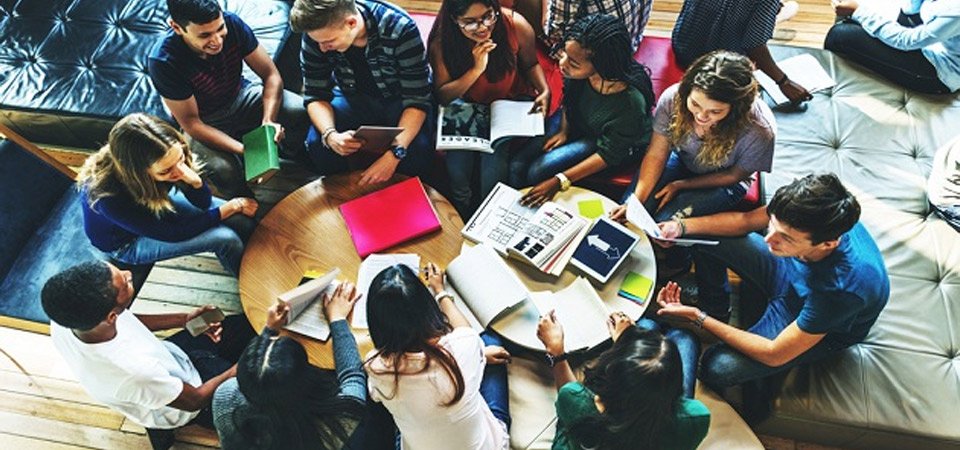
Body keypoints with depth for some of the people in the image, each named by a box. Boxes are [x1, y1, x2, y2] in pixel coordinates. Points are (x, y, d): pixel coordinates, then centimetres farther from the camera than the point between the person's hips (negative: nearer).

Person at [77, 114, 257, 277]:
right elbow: (172, 233, -27)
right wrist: (230, 207, -23)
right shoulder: (109, 198, -40)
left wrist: (194, 180, -37)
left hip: (154, 205, 5)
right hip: (127, 242, -5)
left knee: (243, 220, -7)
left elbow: (203, 203, -14)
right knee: (226, 238, -18)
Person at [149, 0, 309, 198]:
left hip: (240, 96, 3)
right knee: (223, 170, -33)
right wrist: (243, 150, -35)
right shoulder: (163, 62, -30)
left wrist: (268, 120, -32)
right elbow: (191, 122, -24)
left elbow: (271, 75, -15)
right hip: (203, 122, -3)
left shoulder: (232, 24, -23)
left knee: (302, 111, -21)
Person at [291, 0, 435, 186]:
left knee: (416, 150, -32)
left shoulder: (400, 28, -31)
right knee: (317, 144, -25)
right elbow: (316, 96, -12)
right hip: (354, 98, 3)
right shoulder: (316, 33, -20)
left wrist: (395, 153, -42)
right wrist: (331, 135, -34)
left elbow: (416, 99, -28)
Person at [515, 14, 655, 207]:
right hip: (575, 120, 5)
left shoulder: (630, 103, -40)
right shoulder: (580, 71, -28)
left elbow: (608, 154, -24)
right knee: (517, 166, -8)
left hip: (618, 144, -4)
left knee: (537, 173, -17)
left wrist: (560, 182, -26)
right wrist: (564, 130, -6)